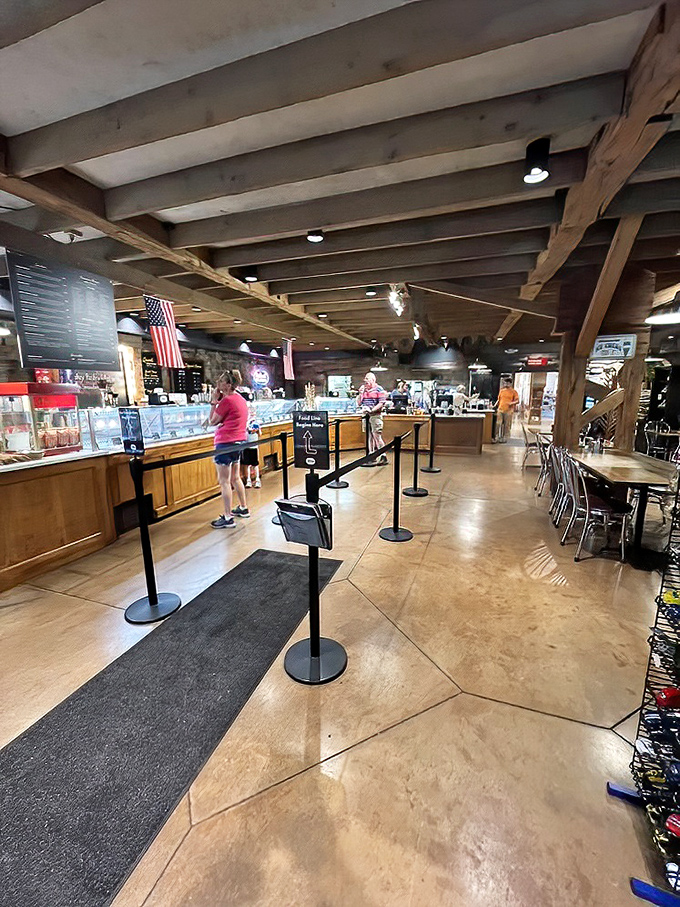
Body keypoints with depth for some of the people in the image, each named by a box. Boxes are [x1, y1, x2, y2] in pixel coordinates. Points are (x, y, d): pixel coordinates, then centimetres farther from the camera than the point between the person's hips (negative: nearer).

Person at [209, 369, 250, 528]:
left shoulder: (227, 400, -14)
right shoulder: (240, 399, 12)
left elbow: (212, 421, -6)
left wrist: (213, 401, -2)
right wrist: (218, 401, 8)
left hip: (225, 443, -9)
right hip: (239, 441, 9)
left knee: (224, 481, -3)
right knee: (236, 478, 20)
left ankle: (228, 518, 2)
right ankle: (243, 508, 30)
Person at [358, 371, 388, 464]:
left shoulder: (379, 389, -4)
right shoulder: (364, 389, 16)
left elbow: (381, 403, -12)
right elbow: (359, 403, 17)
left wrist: (371, 410, -20)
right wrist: (360, 394, 2)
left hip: (375, 415, -7)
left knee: (377, 435, -9)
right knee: (369, 436, 10)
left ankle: (383, 457, -4)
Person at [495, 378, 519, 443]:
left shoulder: (513, 392, 2)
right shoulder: (501, 391, 14)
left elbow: (517, 401, -3)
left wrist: (511, 403, -20)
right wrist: (495, 406, 9)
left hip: (508, 411, -3)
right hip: (500, 410, 3)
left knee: (507, 425, 1)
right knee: (498, 424, -2)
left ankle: (505, 438, 8)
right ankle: (496, 437, 4)